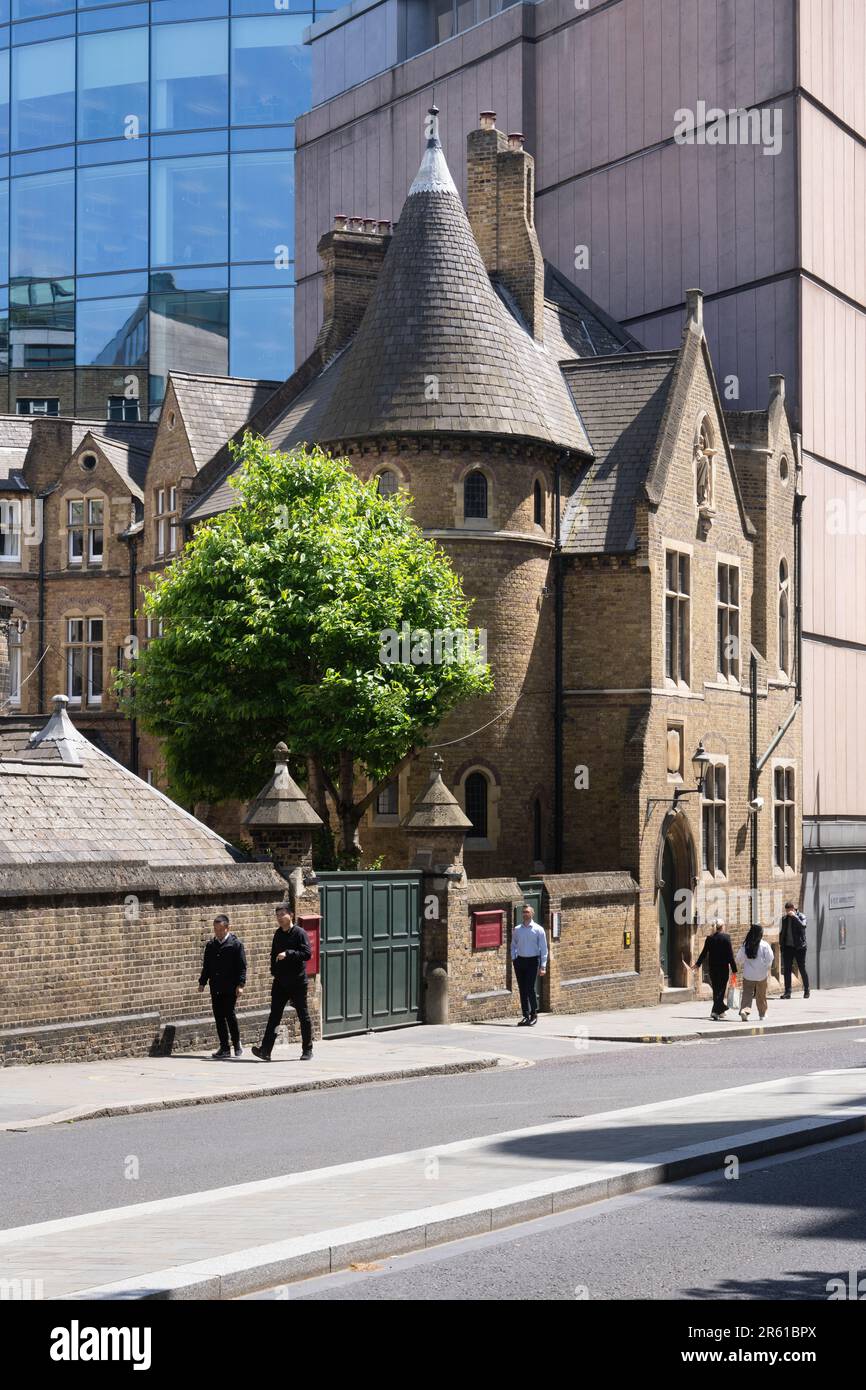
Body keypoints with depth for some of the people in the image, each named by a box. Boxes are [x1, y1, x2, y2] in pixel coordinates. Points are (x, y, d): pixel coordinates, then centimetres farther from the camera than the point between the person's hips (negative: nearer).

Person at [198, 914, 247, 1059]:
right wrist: (202, 982, 13)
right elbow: (206, 966, 19)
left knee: (230, 1015, -8)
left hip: (230, 987, -5)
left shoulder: (236, 944, -3)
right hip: (215, 987, 5)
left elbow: (242, 966, -5)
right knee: (219, 1017, 4)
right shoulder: (211, 945, 12)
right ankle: (224, 1048, 10)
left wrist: (240, 984, -13)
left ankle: (237, 1044, 8)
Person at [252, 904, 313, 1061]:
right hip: (280, 982, 6)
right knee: (274, 1016, -3)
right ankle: (266, 1050, -10)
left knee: (303, 1016, 4)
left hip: (297, 982, -6)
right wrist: (274, 970, 12)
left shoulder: (299, 933, -8)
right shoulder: (278, 934, 13)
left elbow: (307, 953, -19)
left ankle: (307, 1050, 15)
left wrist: (288, 954, -26)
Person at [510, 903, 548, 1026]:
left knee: (530, 988, -12)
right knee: (522, 989, 4)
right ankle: (526, 1016, 10)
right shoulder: (516, 930, 9)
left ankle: (534, 1014, 2)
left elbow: (544, 949, -1)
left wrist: (543, 966, -7)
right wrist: (513, 959, 4)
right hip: (520, 961, 4)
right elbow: (513, 946, 18)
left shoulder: (538, 929, -1)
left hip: (532, 961, -4)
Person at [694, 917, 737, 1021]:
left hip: (712, 967, 4)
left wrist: (698, 964, 24)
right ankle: (716, 1011, -15)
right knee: (721, 990, -3)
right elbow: (730, 954, -10)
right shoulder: (726, 937, -9)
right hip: (723, 967, -4)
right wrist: (734, 969, -6)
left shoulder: (709, 938, 3)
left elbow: (704, 953, 9)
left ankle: (721, 1010, 26)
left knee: (715, 990, 15)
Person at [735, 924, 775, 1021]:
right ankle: (763, 1013, 25)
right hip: (761, 974, -1)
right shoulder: (764, 945, -10)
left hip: (748, 974, 1)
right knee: (761, 995, 13)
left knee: (747, 993, 1)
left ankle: (744, 1009, -22)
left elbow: (739, 958, 3)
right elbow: (770, 958, -11)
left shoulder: (745, 945, -1)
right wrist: (767, 967, 8)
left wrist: (742, 965, 23)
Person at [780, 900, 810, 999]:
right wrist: (781, 944, 11)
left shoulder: (801, 916, -2)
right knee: (786, 969, 0)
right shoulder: (785, 918, 12)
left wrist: (794, 916, -23)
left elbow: (802, 926, -22)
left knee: (802, 969, 2)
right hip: (788, 947, 4)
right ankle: (787, 992, 3)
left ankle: (807, 990, 15)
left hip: (799, 947, -4)